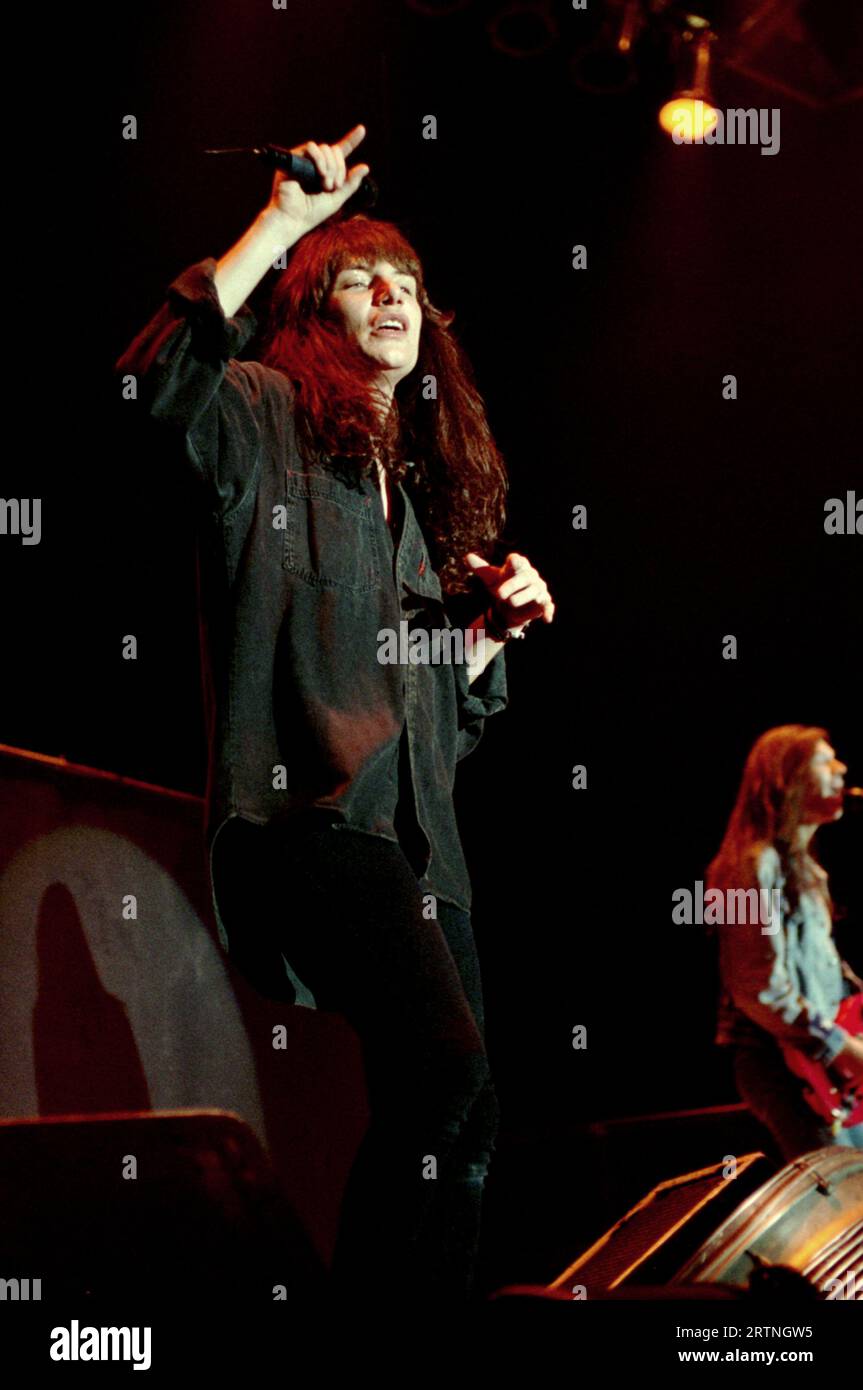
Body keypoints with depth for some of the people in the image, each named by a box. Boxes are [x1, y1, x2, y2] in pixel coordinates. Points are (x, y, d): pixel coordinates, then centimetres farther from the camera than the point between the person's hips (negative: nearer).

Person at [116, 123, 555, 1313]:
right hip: (304, 808, -8)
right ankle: (371, 1289, -15)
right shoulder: (267, 420, 6)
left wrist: (499, 617, 9)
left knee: (462, 1126, 3)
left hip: (418, 832, 8)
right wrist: (283, 221, -14)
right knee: (445, 1065, -28)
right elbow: (160, 375, -20)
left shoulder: (422, 478, 25)